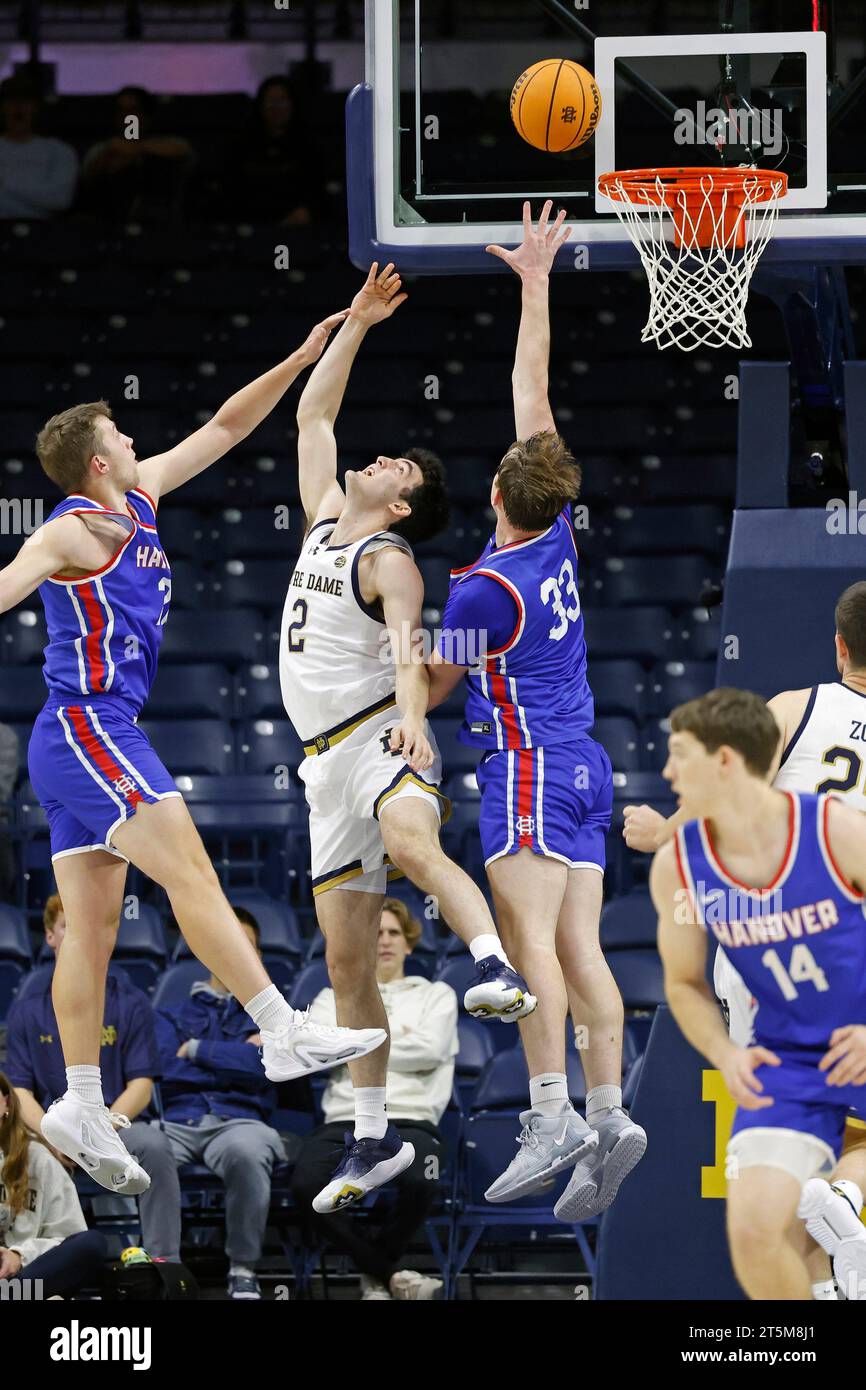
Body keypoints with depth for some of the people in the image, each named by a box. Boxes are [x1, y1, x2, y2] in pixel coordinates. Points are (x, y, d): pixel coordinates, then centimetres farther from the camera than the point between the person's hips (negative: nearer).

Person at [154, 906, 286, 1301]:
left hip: (238, 1120, -1)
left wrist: (196, 1050, 5)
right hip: (177, 1121, 1)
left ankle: (243, 1271, -28)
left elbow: (266, 1067, 1)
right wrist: (238, 1060, 5)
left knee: (245, 1150, -41)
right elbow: (166, 1070, 5)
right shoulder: (173, 1015, 26)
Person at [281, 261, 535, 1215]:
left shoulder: (389, 561, -4)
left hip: (383, 741, -7)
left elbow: (408, 646, -23)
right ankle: (375, 1143, 10)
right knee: (346, 959, 6)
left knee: (410, 843, -41)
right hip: (330, 761, 7)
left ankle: (497, 970, -54)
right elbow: (311, 415, 27)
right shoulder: (323, 526, 18)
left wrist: (413, 718, -41)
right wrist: (356, 323, 24)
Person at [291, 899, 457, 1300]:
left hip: (411, 1120, -1)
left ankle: (374, 1272, -8)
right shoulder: (334, 998, 25)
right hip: (345, 1120, 1)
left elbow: (430, 1049, 1)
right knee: (307, 1184, -35)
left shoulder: (436, 995, 21)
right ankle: (392, 1273, -18)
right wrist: (391, 1039, 4)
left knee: (417, 1182, -39)